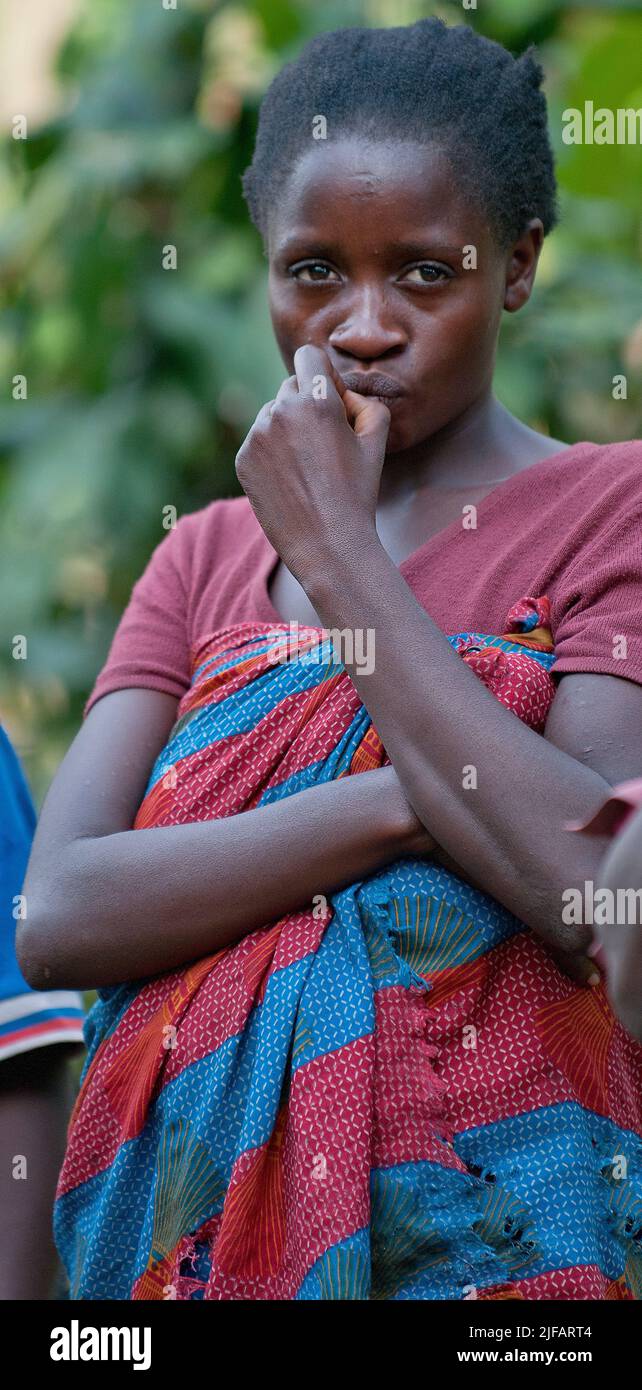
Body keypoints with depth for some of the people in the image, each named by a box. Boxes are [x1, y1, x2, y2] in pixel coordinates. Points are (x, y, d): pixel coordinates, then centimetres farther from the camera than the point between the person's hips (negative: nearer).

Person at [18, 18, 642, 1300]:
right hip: (186, 1219, 4)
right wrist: (412, 801, -17)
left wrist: (336, 549, -14)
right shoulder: (207, 556, 10)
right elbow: (56, 917, -4)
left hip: (491, 1236, -4)